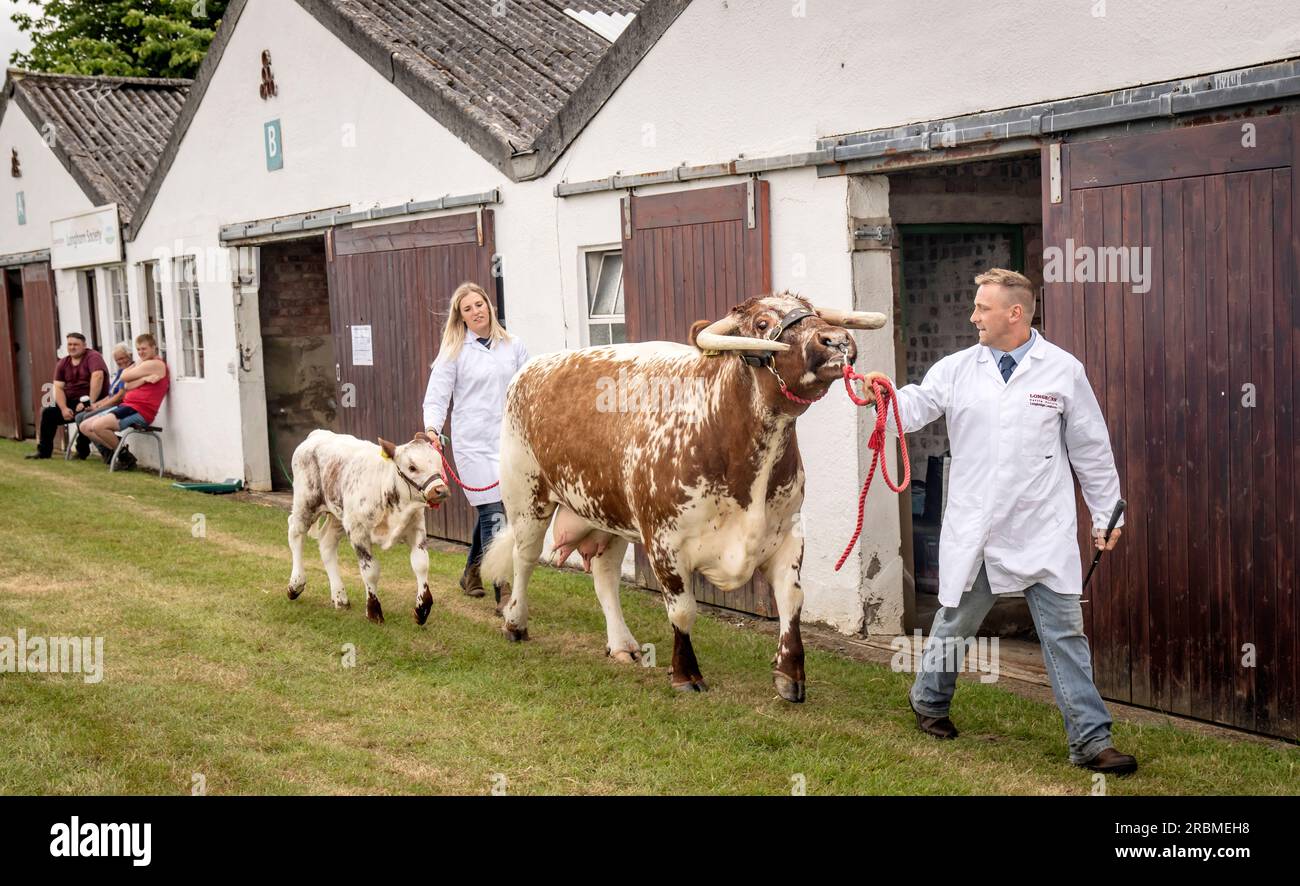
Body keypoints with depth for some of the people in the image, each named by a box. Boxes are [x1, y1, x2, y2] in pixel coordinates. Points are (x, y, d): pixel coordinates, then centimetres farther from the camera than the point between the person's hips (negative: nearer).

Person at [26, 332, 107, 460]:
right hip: (71, 401, 7)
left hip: (91, 401, -7)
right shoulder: (62, 363, 10)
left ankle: (82, 451, -18)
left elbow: (97, 377, -26)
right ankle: (43, 451, 7)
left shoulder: (92, 357, -9)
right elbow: (58, 388, 3)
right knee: (48, 413, -4)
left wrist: (90, 402, -32)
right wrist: (64, 408, -13)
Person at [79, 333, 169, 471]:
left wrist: (137, 364, 12)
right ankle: (115, 452, 10)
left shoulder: (155, 364, -9)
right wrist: (144, 379, -8)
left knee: (98, 426, -27)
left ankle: (125, 455, -7)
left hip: (139, 412, -10)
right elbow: (127, 386, 10)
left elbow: (124, 377, -5)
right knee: (85, 427, 6)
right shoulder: (145, 364, 23)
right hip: (127, 406, 10)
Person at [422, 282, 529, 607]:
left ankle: (471, 574, 34)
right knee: (492, 513, -10)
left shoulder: (513, 346, 9)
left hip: (509, 440, 3)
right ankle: (503, 593, -9)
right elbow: (436, 396, -2)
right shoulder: (454, 351, 1)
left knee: (490, 511, 11)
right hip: (473, 442, -3)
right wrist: (432, 428, -19)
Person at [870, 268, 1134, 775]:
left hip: (1043, 533, -1)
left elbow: (1091, 449, 5)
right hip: (974, 531, 1)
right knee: (955, 622, 16)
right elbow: (915, 408, -10)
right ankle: (928, 700, 40)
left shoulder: (1063, 370, -1)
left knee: (1064, 632, -2)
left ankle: (1090, 740, 5)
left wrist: (1105, 514, 7)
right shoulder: (957, 369, 2)